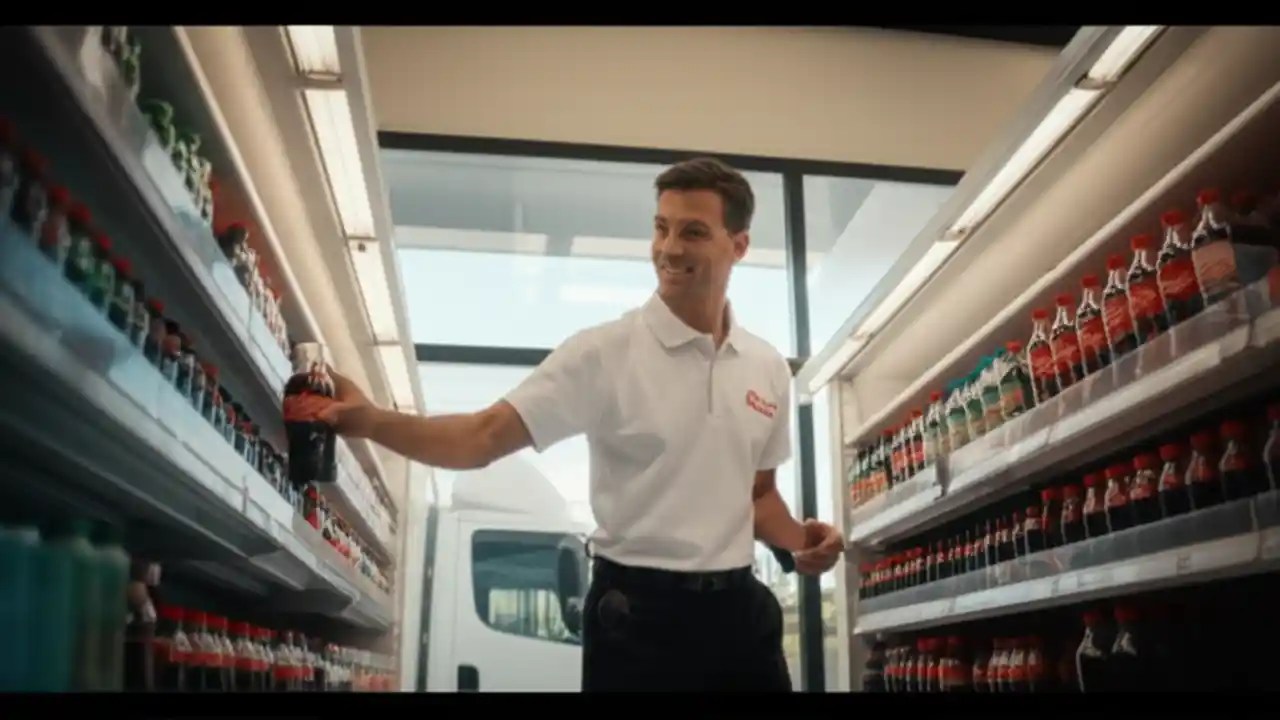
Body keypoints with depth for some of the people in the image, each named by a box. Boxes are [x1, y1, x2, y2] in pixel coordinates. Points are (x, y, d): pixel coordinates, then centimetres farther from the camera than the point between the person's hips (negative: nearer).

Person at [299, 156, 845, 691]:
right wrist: (373, 422, -31)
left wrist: (798, 540, -1)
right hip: (637, 613, -4)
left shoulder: (769, 369, 6)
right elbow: (484, 436, -17)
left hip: (739, 611, 5)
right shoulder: (603, 353, -9)